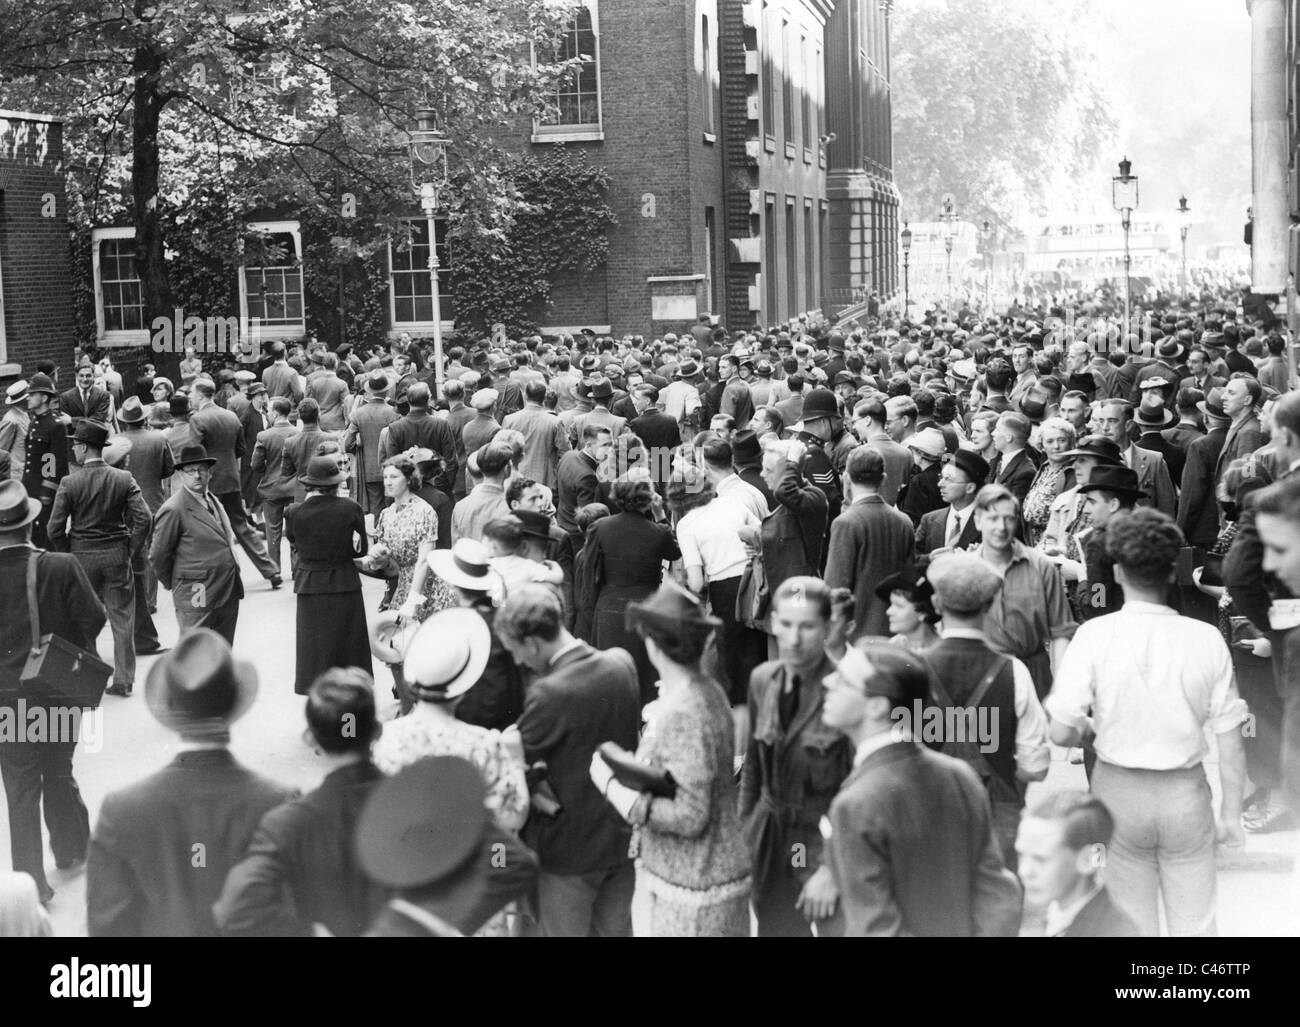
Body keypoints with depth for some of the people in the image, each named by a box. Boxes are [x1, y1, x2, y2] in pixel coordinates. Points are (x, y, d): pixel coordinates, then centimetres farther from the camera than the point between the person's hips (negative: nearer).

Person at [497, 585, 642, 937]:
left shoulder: (550, 693, -28)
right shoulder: (622, 663, -7)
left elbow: (516, 760, -16)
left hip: (571, 847, -6)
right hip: (624, 836, 6)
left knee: (564, 932, 12)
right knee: (615, 930, 21)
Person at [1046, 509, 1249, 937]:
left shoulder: (1094, 635, -14)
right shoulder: (1207, 639, -11)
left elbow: (1060, 732, -17)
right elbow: (1230, 740, -6)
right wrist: (1231, 813, 6)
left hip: (1121, 790, 0)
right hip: (1186, 792, 0)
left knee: (1132, 922, 17)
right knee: (1194, 923, 14)